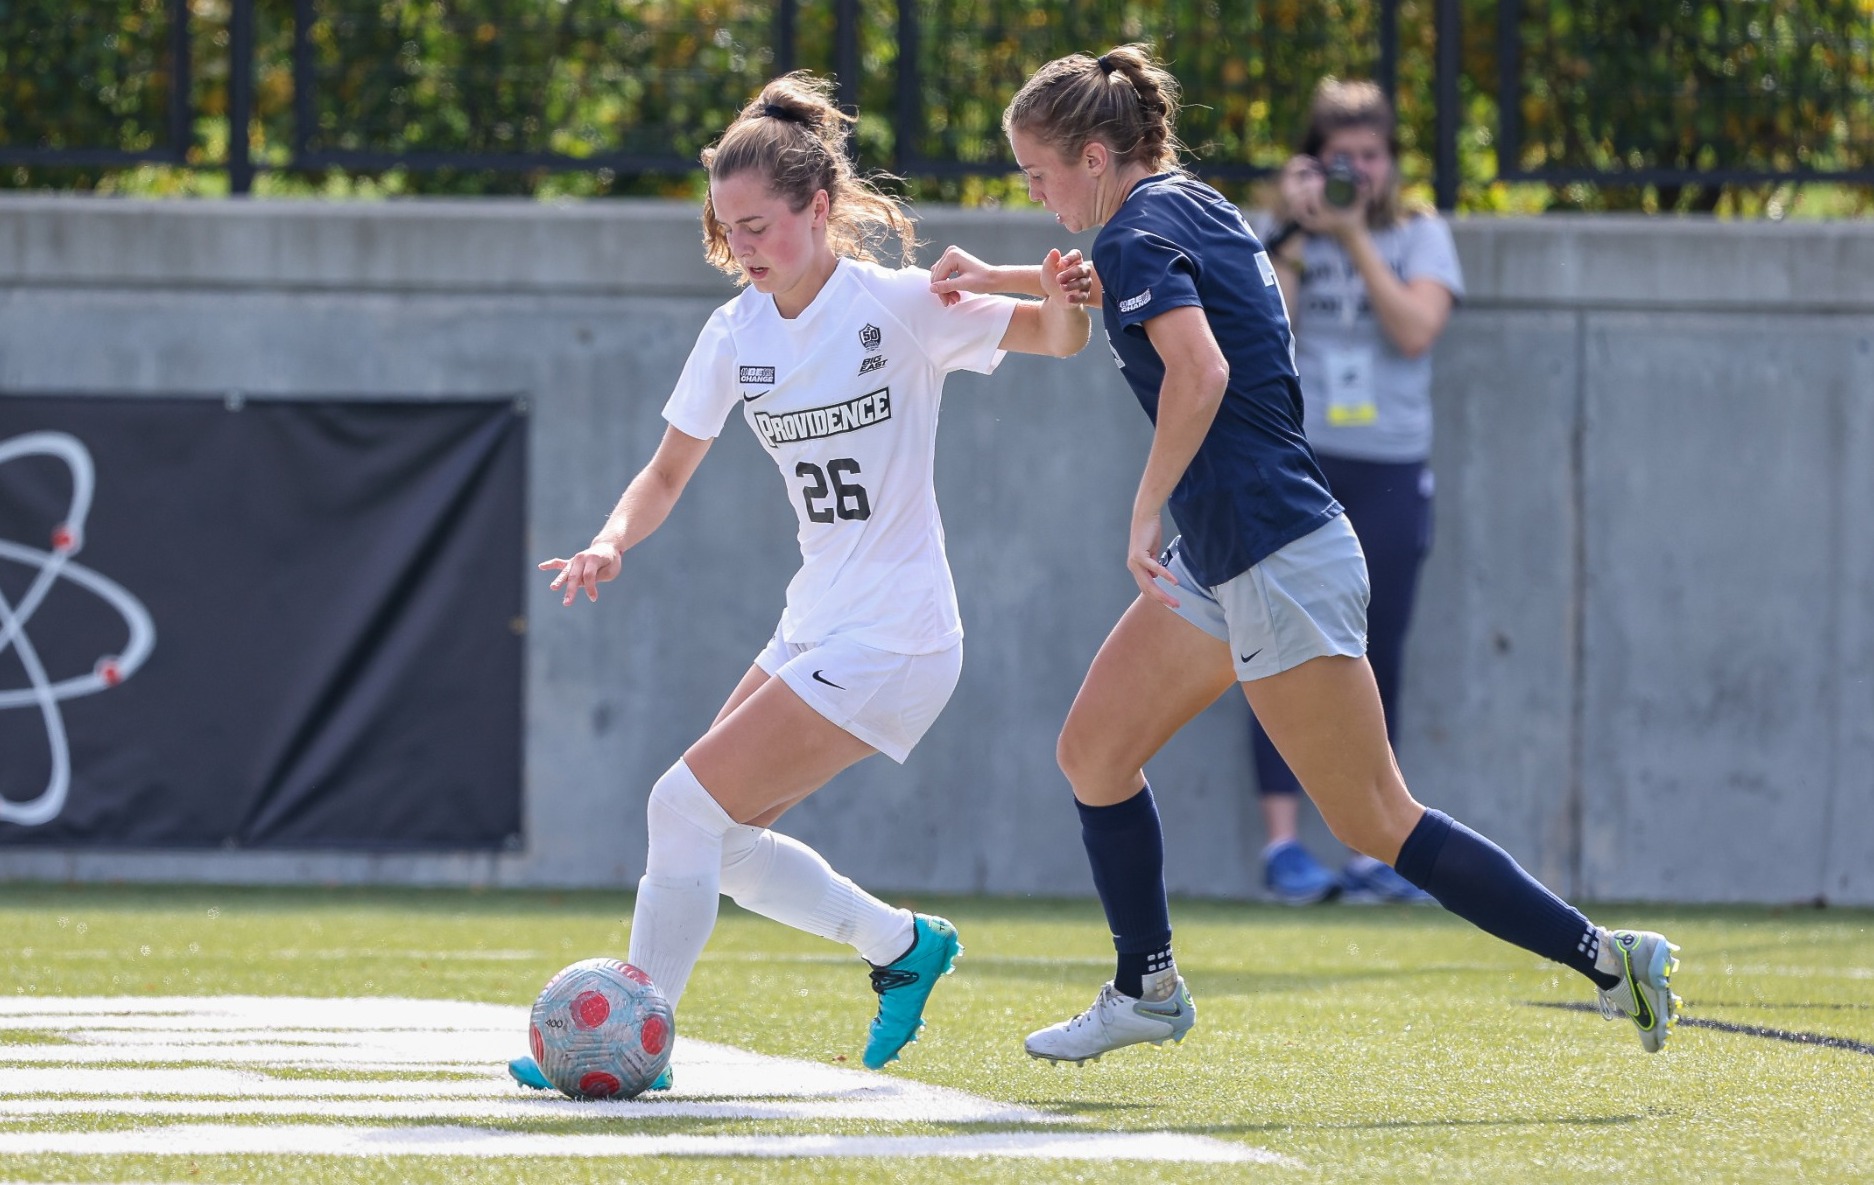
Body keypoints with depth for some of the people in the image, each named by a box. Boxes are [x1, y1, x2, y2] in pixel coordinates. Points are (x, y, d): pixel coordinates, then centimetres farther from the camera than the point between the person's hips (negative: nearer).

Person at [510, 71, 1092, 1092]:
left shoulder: (898, 306, -14)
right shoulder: (737, 332, 3)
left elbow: (1055, 338, -9)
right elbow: (668, 472, 10)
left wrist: (1063, 298, -33)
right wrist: (613, 541, -10)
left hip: (891, 644, -8)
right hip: (814, 629, 8)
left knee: (687, 806, -13)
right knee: (716, 835, 10)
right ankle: (904, 944, 27)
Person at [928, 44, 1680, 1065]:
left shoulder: (1140, 236, -14)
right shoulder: (1192, 208, 13)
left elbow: (1198, 371, -32)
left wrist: (1145, 513, -27)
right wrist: (993, 281, 36)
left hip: (1278, 562, -10)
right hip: (1226, 562, 10)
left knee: (1377, 825, -8)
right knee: (1093, 753, 13)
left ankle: (1608, 958, -7)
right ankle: (1146, 990, 23)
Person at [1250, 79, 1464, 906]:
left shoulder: (1419, 235, 7)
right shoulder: (1288, 237, 6)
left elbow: (1415, 330, -10)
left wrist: (1353, 236, -11)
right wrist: (1296, 234, -11)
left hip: (1390, 473, 1)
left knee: (1375, 658, 2)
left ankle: (1369, 852, 5)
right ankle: (1282, 843, -7)